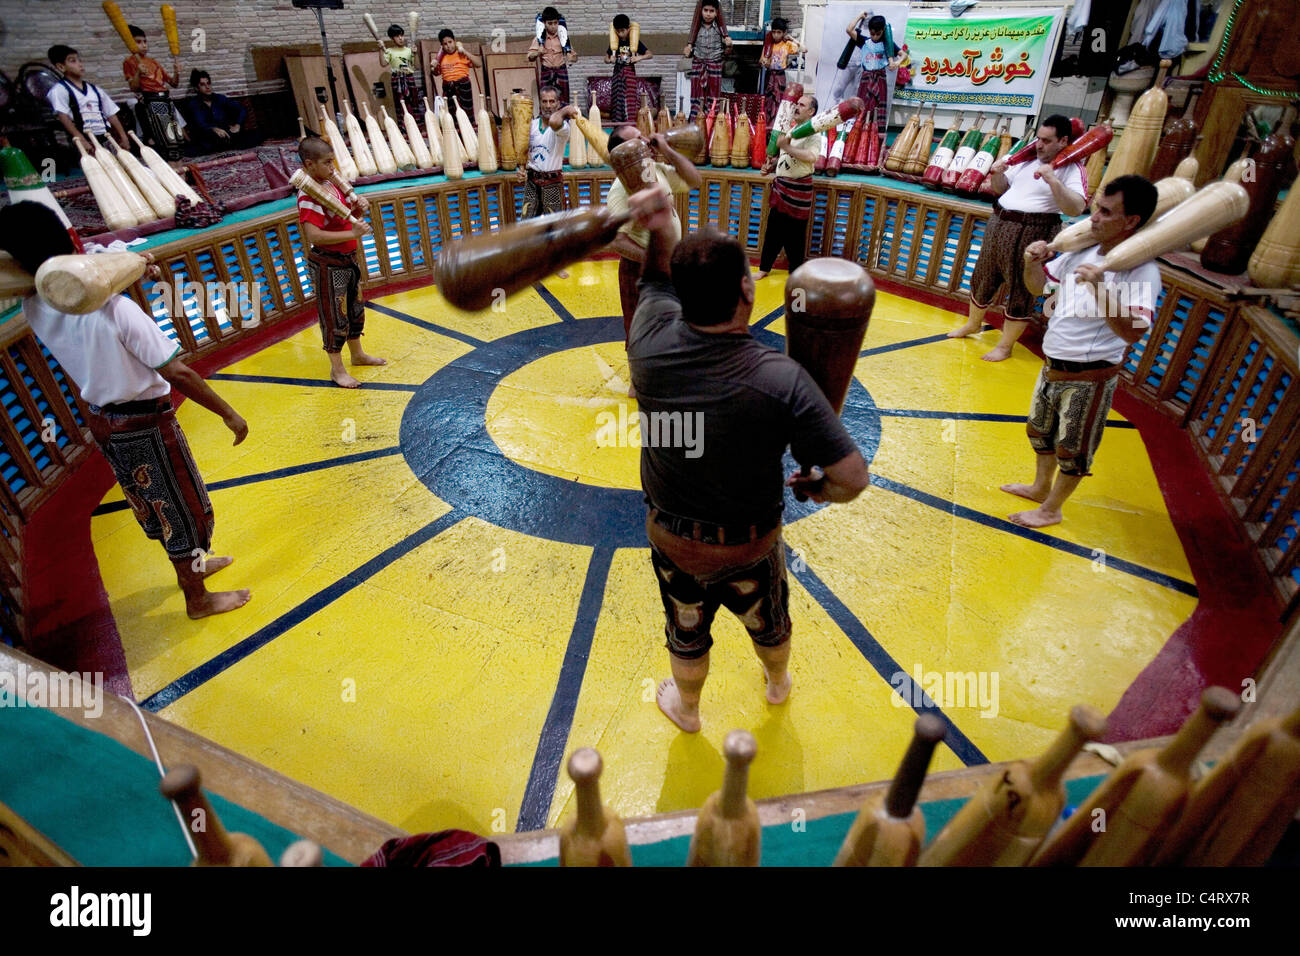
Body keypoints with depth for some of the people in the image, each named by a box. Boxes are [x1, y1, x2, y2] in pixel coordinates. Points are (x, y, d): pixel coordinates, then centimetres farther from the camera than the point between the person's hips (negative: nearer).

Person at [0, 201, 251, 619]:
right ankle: (198, 598, 25)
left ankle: (190, 565, 47)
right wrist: (228, 414, -18)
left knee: (151, 503, 25)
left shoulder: (34, 310, -6)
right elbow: (177, 373, -28)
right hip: (145, 423, -7)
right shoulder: (113, 307, -28)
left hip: (100, 419, 7)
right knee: (186, 506, 10)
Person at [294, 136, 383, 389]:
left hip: (348, 259, 9)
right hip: (327, 265, -9)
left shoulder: (331, 183, 5)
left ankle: (358, 354, 40)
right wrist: (352, 234, -34)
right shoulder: (309, 196, -21)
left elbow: (342, 215, 20)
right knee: (334, 316, 1)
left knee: (355, 309, 22)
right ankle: (337, 369, 13)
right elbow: (313, 236, -32)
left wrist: (356, 207, -2)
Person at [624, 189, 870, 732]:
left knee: (687, 636, 29)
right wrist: (814, 489, -6)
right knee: (769, 624, 32)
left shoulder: (650, 342, -23)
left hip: (672, 540, 2)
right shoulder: (782, 380, -31)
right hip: (751, 548, -1)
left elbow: (658, 280, 2)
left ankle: (686, 708, 58)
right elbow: (852, 479, -26)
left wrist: (662, 229, -13)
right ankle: (778, 683, 64)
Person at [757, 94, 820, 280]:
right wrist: (771, 162, 8)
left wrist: (786, 146, -34)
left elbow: (811, 157, -33)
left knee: (794, 235, 0)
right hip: (781, 185, 8)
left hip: (798, 189, -8)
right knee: (773, 230, 13)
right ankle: (764, 268, 24)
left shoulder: (814, 134, -13)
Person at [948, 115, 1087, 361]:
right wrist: (997, 174, 2)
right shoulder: (1028, 160, 12)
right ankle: (973, 324, 41)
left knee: (1021, 290, 0)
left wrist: (1052, 180, -32)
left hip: (1032, 233, -7)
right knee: (982, 278, 19)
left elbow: (1076, 208, -23)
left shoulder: (1072, 169, -9)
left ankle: (1005, 346, 10)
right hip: (998, 224, 7)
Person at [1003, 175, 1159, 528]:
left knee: (1072, 449, 8)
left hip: (1089, 378, -8)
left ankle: (1050, 510, 26)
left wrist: (1099, 289, -41)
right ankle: (1040, 487, 47)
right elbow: (1038, 287, 12)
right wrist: (1032, 263, -9)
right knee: (1040, 430, 25)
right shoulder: (1083, 251, 1)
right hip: (1053, 366, 8)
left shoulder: (1143, 270, -20)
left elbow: (1132, 331, -31)